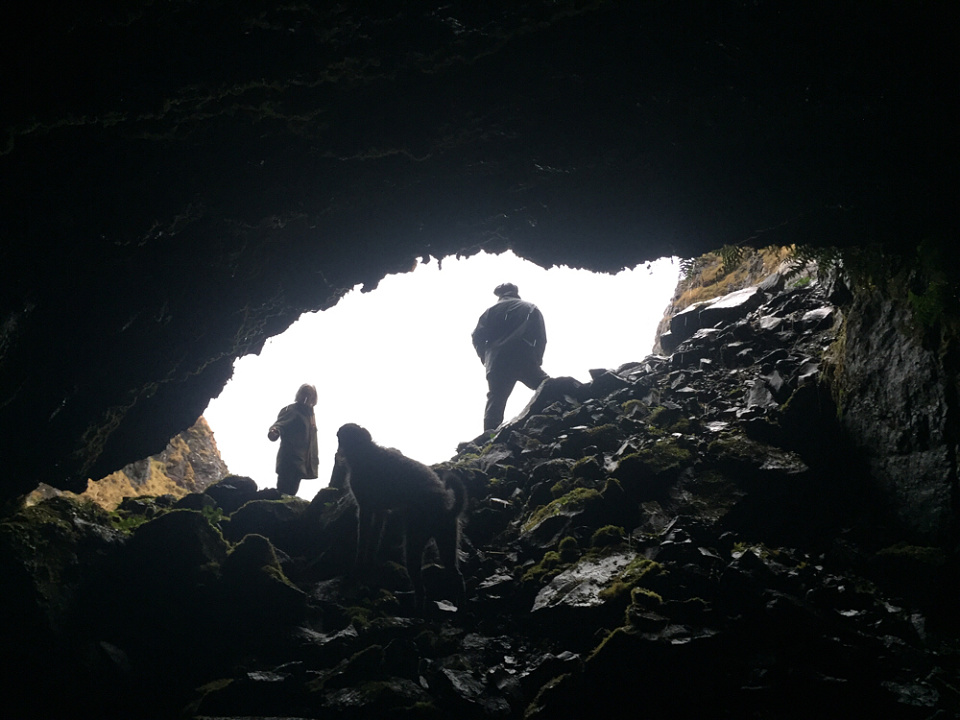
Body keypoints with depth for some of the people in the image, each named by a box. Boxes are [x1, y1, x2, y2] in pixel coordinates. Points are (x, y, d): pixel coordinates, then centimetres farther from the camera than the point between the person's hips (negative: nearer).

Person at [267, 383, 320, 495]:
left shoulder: (309, 413, 16)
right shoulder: (291, 410, -7)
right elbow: (280, 424, -24)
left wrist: (313, 460, 21)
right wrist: (274, 431, -47)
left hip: (300, 462, 8)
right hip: (289, 460, -8)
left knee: (290, 494, 9)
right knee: (284, 494, -12)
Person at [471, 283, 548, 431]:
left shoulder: (492, 310, 17)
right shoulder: (532, 309, 18)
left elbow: (477, 337, 6)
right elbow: (541, 338, 7)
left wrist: (486, 358, 17)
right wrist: (536, 360, 14)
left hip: (497, 363, 1)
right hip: (524, 360, -1)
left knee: (495, 402, 1)